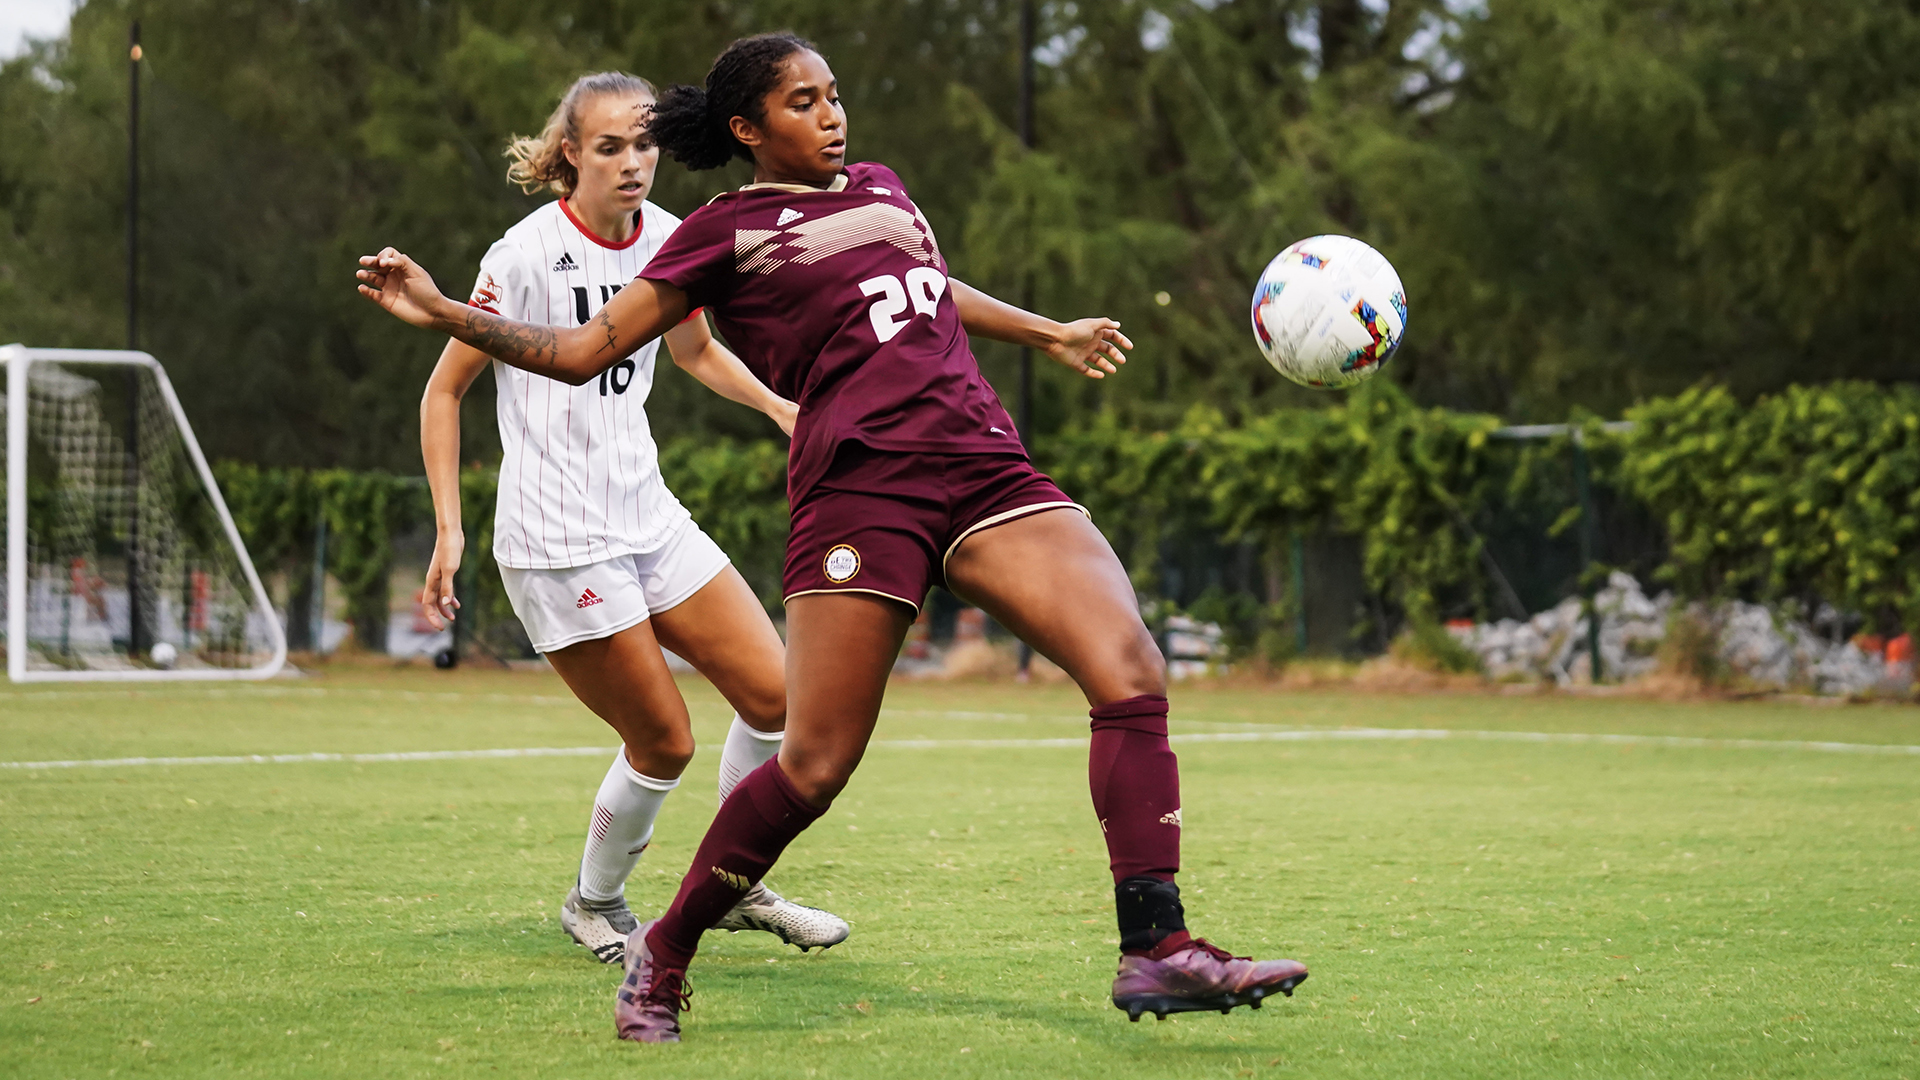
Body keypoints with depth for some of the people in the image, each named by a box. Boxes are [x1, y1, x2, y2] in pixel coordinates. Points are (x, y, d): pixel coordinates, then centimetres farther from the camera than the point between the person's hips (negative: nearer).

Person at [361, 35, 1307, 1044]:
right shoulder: (726, 231, 7)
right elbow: (582, 350, 7)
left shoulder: (879, 189, 24)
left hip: (986, 464, 6)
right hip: (861, 486, -6)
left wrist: (1049, 334, 54)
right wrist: (443, 312, -5)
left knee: (1133, 672, -14)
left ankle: (1154, 950, -15)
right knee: (816, 765, -8)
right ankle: (663, 952, 13)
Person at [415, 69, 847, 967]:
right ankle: (593, 904, 22)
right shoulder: (527, 254, -15)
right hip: (558, 543, -7)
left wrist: (781, 406, 8)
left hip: (649, 518, 7)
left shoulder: (665, 239, 4)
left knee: (774, 694, 2)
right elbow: (444, 390, -7)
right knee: (663, 743, -4)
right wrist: (449, 530, -12)